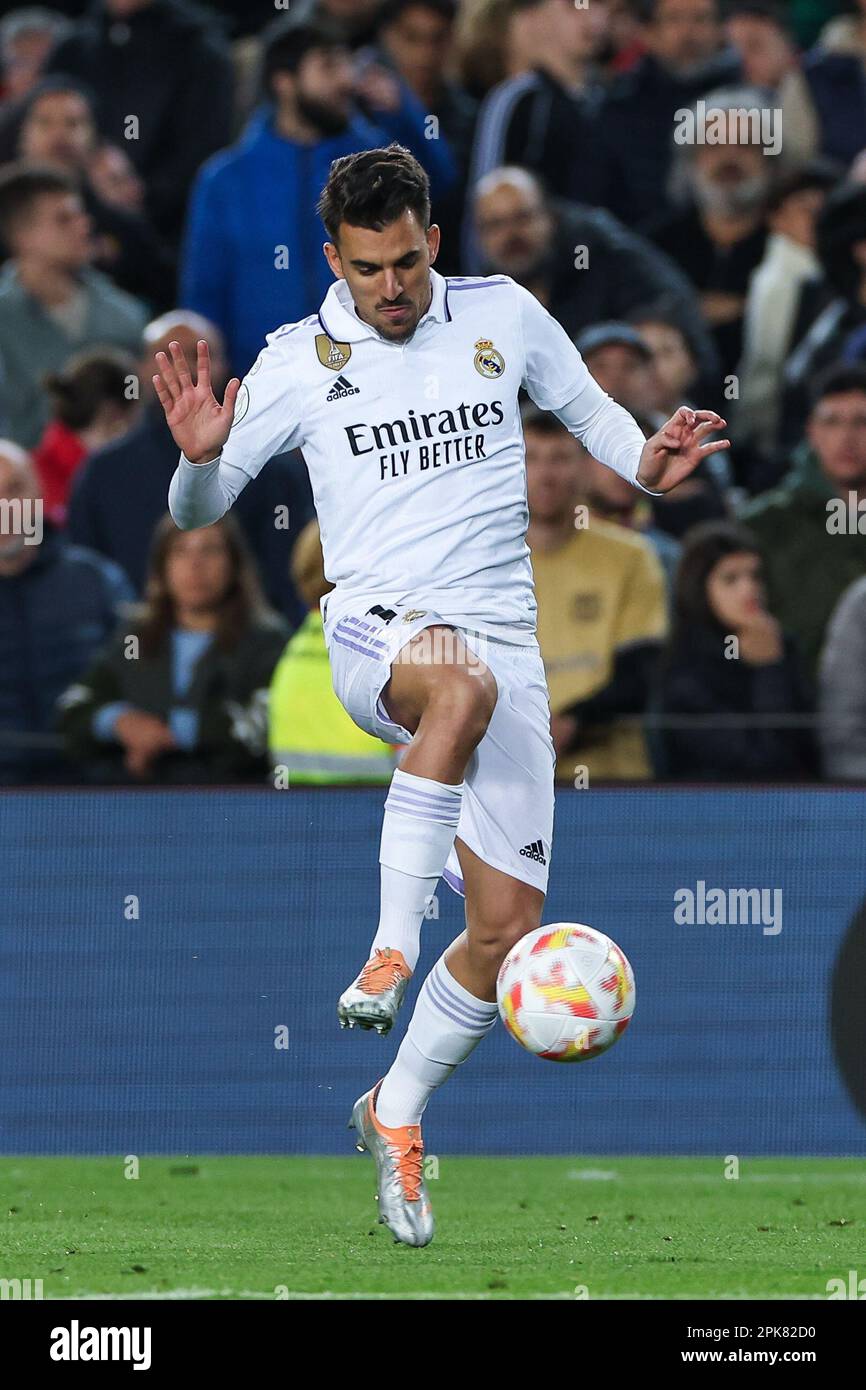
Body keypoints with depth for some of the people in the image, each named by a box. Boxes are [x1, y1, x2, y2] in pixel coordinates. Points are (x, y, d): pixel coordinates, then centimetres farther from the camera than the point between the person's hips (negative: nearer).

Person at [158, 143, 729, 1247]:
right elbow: (199, 510, 8)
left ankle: (396, 1112, 20)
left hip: (505, 644, 3)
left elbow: (591, 412, 22)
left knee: (507, 922, -2)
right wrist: (199, 457, -16)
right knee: (464, 685, -42)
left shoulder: (505, 317, 6)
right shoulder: (300, 363, 2)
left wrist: (647, 463, 0)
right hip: (376, 629, -3)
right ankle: (391, 947, -39)